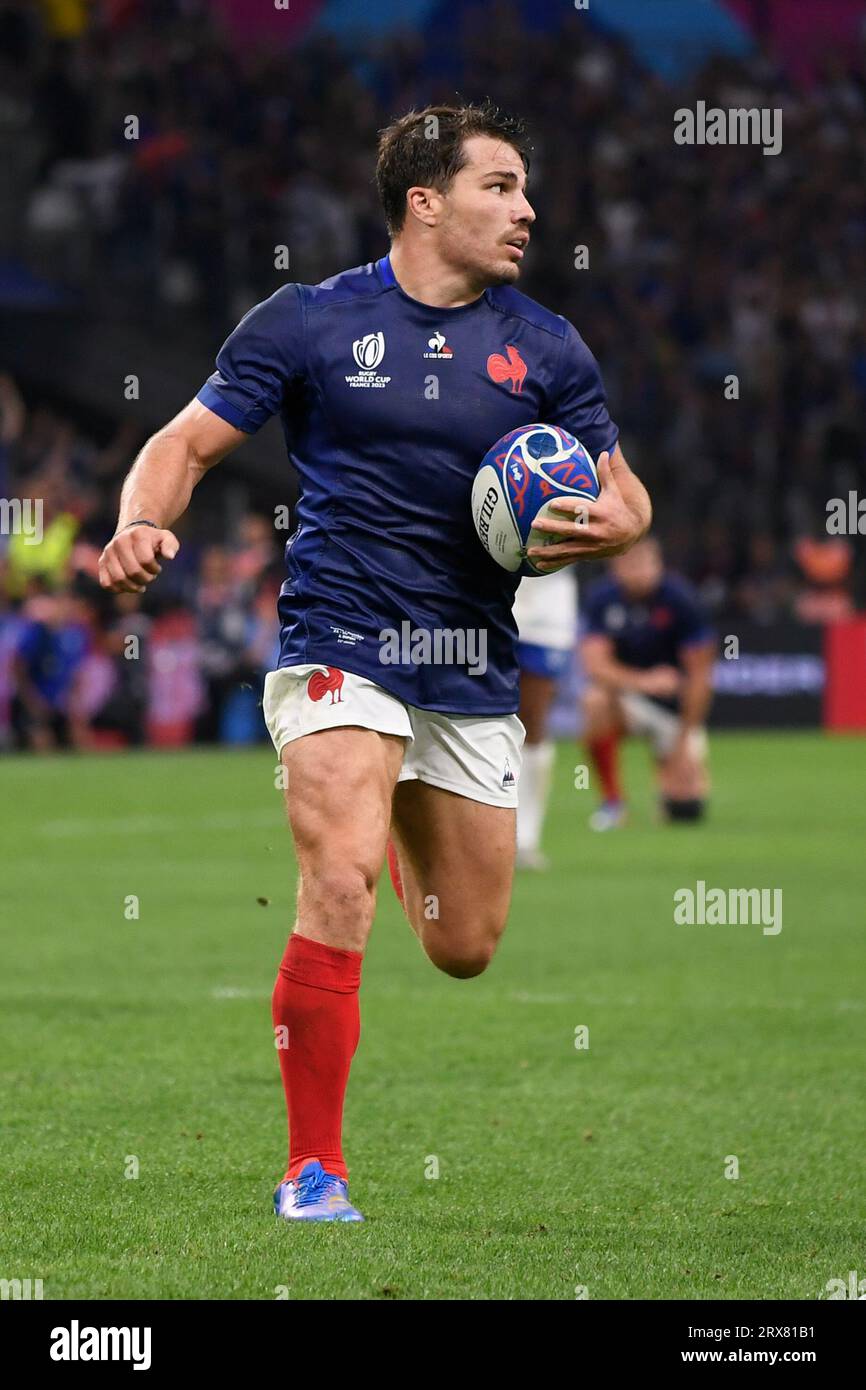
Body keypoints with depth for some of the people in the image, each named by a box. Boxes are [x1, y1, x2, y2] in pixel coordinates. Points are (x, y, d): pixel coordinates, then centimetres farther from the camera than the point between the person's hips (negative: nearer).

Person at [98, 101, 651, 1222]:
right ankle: (313, 1172, -16)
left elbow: (624, 494, 13)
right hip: (340, 648, -4)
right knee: (341, 884, -25)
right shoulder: (309, 322, -1)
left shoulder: (545, 348, 7)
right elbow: (190, 441, 3)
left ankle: (394, 813, 49)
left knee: (466, 950, 11)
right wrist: (142, 521, -18)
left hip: (475, 670, 4)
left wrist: (609, 523, -12)